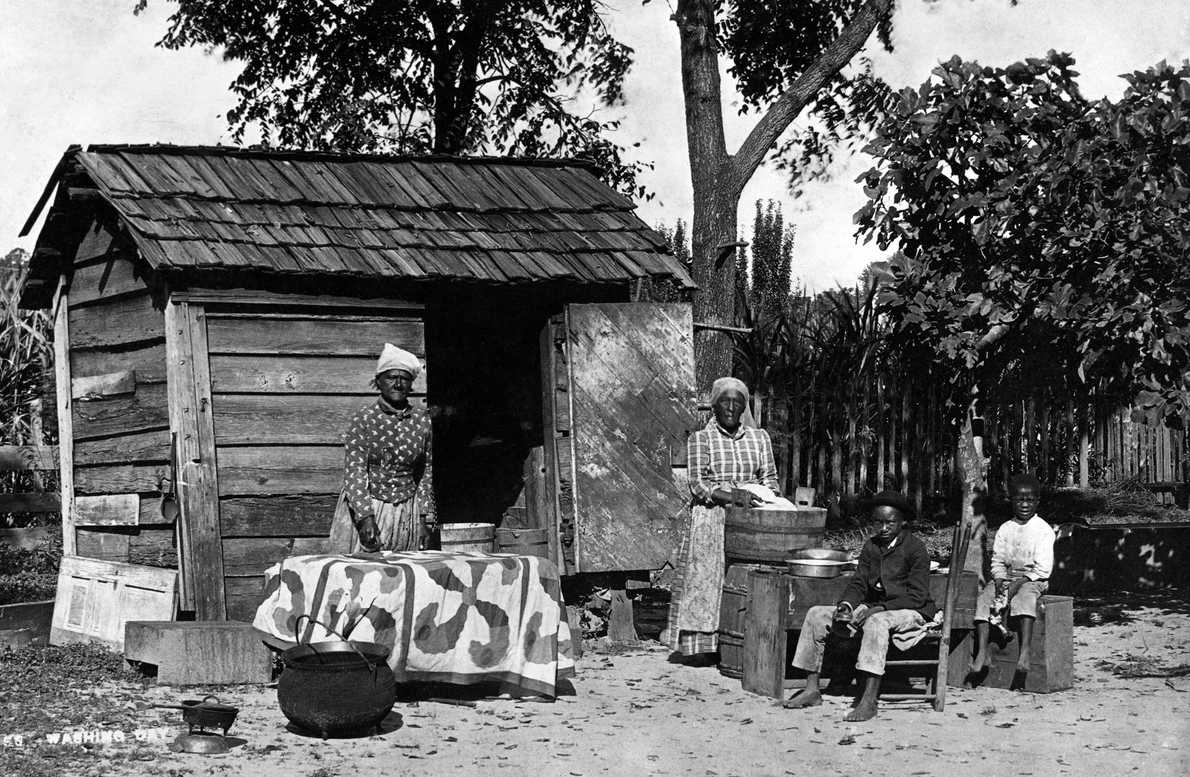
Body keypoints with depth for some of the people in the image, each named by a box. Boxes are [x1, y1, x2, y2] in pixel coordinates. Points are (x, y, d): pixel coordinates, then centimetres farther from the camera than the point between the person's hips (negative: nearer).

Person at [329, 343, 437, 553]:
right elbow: (354, 469, -11)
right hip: (363, 507, -3)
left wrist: (426, 512, 9)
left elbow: (426, 470, 13)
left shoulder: (421, 421, 3)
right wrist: (366, 516, -22)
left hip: (407, 511, 3)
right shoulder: (363, 419, -7)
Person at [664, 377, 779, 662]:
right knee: (704, 576, -7)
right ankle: (698, 644, -4)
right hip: (710, 518, -3)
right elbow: (698, 484, -6)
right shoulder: (700, 439, 2)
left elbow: (770, 478, 12)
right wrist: (731, 496, -20)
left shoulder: (759, 438, 13)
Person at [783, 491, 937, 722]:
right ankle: (811, 689, -7)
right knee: (816, 615, -5)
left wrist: (878, 609, -24)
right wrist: (846, 604, -11)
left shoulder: (915, 549, -9)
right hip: (872, 609, 7)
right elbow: (858, 583, 12)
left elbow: (917, 596, -15)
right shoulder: (871, 546, 12)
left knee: (876, 622, -42)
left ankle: (869, 700, -45)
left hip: (909, 612, -7)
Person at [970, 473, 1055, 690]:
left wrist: (1018, 583, -19)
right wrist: (1000, 581, -12)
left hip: (1032, 579, -5)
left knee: (1024, 598, -36)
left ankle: (1024, 653, -46)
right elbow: (997, 561, 9)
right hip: (1006, 576, 5)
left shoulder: (1043, 530, -3)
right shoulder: (1004, 529, 11)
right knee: (984, 597, -22)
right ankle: (982, 652, -27)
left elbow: (1043, 568, -9)